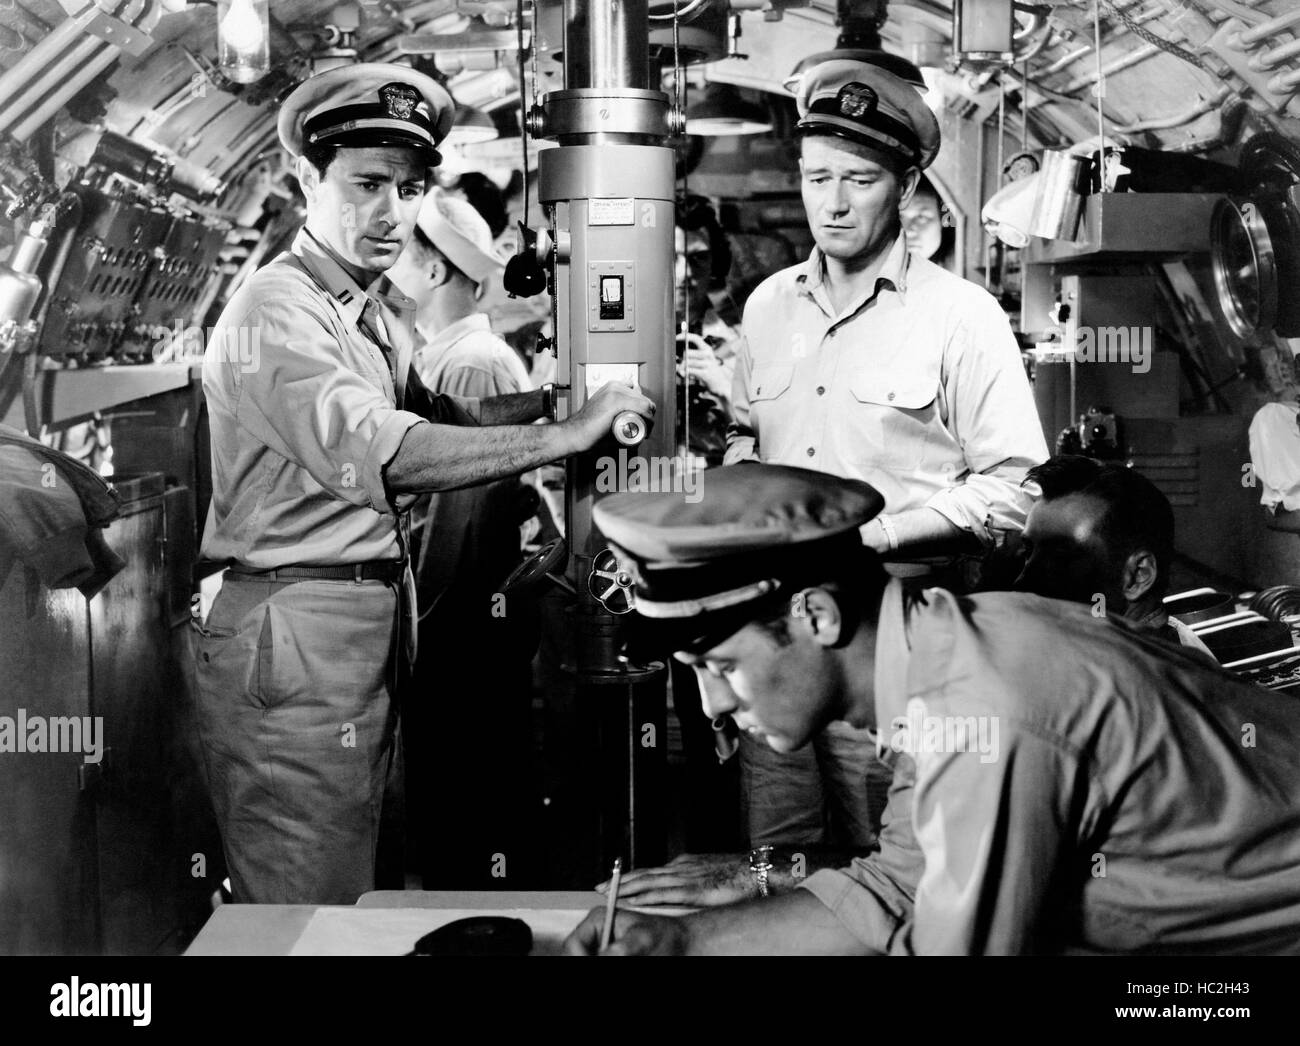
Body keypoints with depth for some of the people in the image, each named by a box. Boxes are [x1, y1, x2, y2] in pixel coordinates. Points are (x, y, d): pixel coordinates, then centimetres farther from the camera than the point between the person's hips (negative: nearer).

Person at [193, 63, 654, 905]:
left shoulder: (385, 307, 15)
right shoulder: (279, 311, -17)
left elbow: (436, 418, 15)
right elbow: (381, 455, -30)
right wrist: (564, 435, -28)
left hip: (377, 621, 9)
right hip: (295, 636, -9)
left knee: (351, 894, 16)